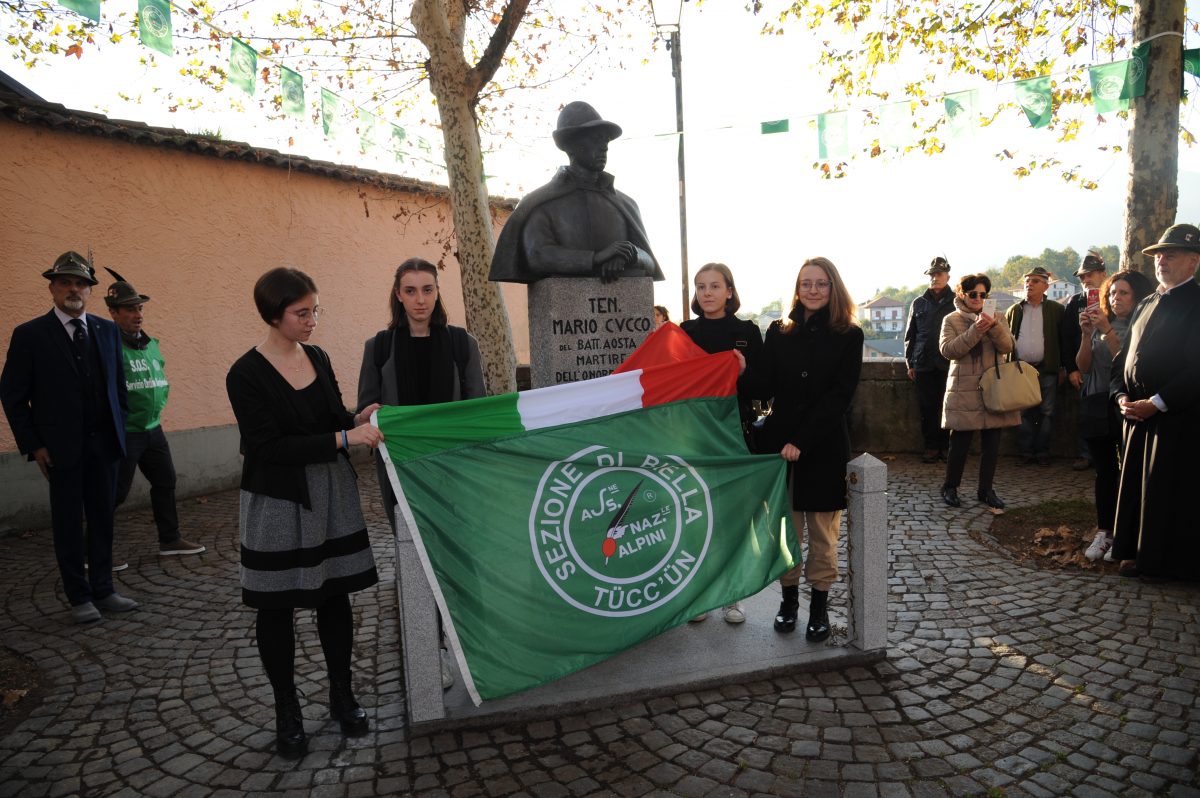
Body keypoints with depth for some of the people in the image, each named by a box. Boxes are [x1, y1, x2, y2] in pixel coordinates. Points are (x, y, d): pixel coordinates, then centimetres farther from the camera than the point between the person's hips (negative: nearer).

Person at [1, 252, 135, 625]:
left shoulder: (107, 330, 7)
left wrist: (121, 428, 7)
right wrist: (33, 446, -6)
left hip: (104, 443, 3)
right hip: (61, 448, -3)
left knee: (102, 519, 10)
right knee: (69, 523, 6)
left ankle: (102, 589, 21)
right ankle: (79, 597, 18)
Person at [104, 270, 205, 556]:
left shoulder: (151, 344, 10)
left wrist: (156, 406, 10)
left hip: (153, 429, 8)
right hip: (123, 433, -8)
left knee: (165, 482, 14)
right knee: (115, 493, 0)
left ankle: (170, 540, 27)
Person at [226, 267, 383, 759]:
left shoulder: (318, 358, 5)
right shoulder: (247, 374, -14)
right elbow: (267, 447, -20)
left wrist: (359, 420, -7)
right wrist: (344, 438, -24)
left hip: (331, 494, 5)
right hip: (279, 502, -5)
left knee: (334, 595, 12)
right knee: (277, 607, 8)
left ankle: (342, 697, 28)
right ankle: (287, 713, 25)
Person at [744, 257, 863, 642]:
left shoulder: (848, 335, -1)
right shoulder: (779, 332, 6)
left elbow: (838, 396, -9)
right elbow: (764, 389, 1)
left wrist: (802, 441, -16)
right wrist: (745, 369, -20)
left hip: (824, 445, -2)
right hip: (779, 441, 2)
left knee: (822, 532, 7)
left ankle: (819, 606, 20)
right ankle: (789, 598, 24)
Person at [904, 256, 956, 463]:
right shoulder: (919, 303, 12)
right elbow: (910, 335, 13)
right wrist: (910, 363, 8)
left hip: (950, 363, -2)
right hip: (923, 364, 2)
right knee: (927, 408, 4)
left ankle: (947, 446, 10)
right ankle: (931, 447, 12)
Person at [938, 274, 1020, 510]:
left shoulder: (996, 318, 12)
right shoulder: (952, 320, 3)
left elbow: (1008, 346, -2)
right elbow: (947, 350, -12)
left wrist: (994, 326, -19)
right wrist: (975, 331, -21)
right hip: (964, 391, -3)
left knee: (992, 443, 6)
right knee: (960, 442, -2)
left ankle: (985, 489, 18)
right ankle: (950, 487, 14)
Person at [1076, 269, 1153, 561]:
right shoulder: (1101, 323, 12)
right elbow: (1083, 365, 5)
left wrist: (1107, 331, -20)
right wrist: (1087, 334, -8)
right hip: (1097, 407, 4)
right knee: (1104, 471, 8)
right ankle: (1104, 532, 14)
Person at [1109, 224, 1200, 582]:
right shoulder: (1146, 305, 15)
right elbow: (1123, 357, 18)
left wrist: (1156, 403, -18)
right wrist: (1122, 396, 3)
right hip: (1138, 414, 7)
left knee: (1170, 492, 2)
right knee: (1134, 484, 12)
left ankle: (1167, 562, 15)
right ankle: (1138, 552, 25)